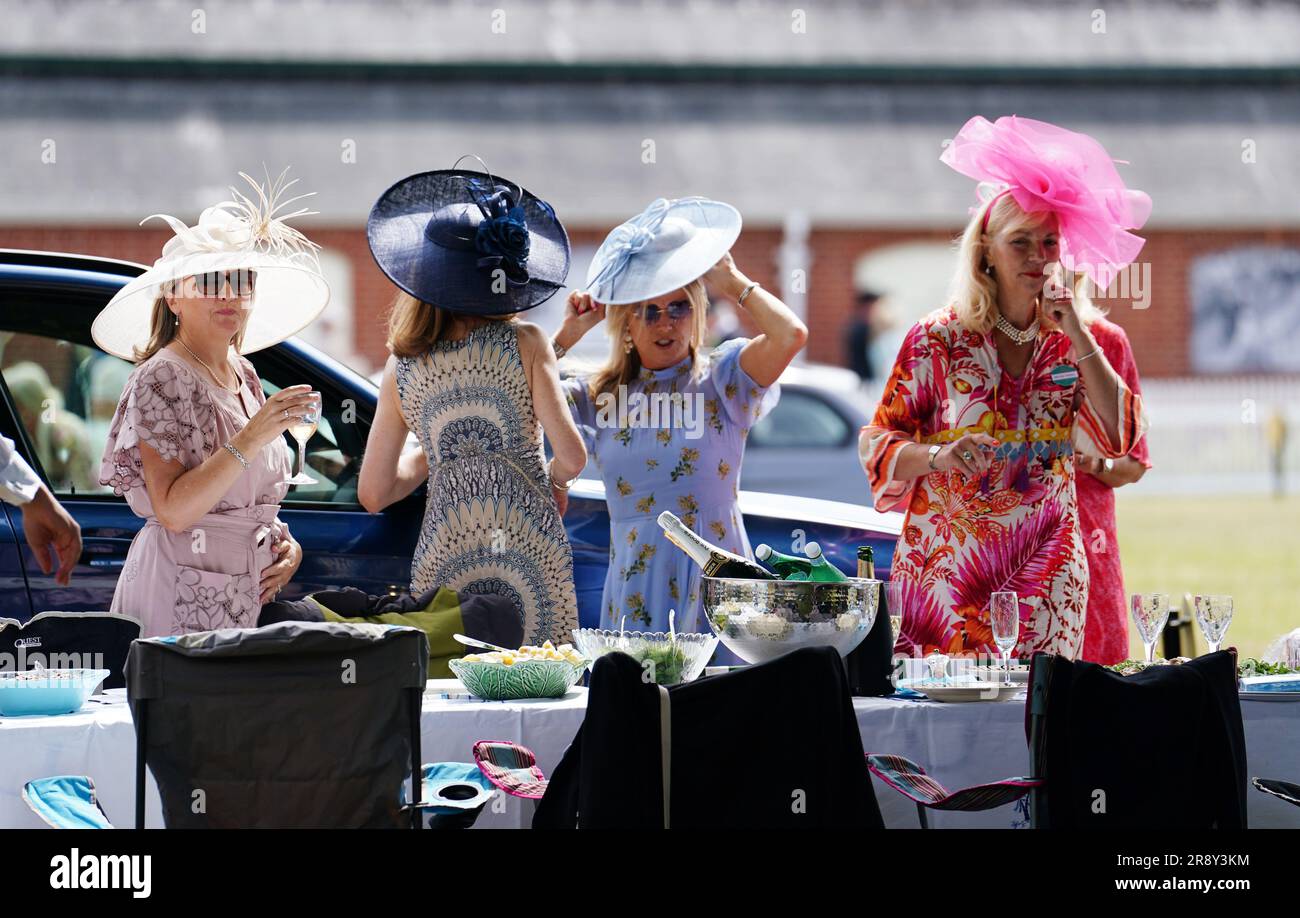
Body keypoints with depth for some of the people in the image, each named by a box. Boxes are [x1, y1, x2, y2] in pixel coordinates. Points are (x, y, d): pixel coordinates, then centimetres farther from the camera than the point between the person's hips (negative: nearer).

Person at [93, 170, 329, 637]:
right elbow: (172, 510, -20)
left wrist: (287, 544, 7)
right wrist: (250, 440, -24)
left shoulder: (243, 375, 14)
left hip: (248, 594, 8)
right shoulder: (163, 379, -11)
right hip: (183, 598, -8)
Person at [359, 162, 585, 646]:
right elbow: (571, 455, -9)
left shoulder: (401, 370, 5)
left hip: (443, 561, 2)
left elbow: (373, 494, 9)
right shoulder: (526, 344, -2)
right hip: (531, 553, -2)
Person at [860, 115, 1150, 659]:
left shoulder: (1068, 344, 8)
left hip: (1044, 572, 2)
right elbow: (878, 443, 1)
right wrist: (940, 457, -18)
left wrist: (1076, 333, -8)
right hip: (946, 567, -2)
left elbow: (1118, 438, -6)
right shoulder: (940, 340, 0)